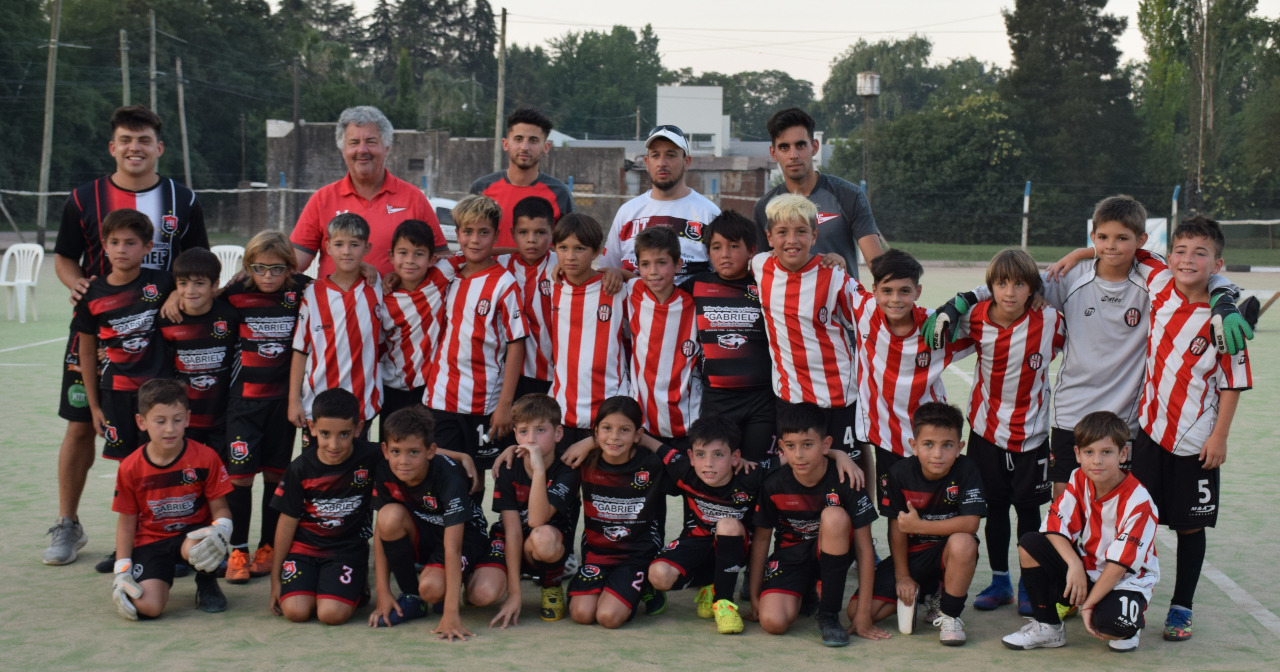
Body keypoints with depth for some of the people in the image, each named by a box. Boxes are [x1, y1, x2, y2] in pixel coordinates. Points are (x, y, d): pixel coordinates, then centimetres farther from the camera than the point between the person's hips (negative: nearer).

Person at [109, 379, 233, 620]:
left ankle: (207, 582, -2)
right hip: (151, 540, 1)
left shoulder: (205, 457, -8)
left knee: (194, 549, -40)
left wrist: (220, 531, -30)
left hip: (194, 531, -1)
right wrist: (122, 572, -6)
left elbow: (220, 509, -5)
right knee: (147, 607, -23)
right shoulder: (130, 468, -5)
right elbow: (126, 523, 3)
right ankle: (163, 578, 15)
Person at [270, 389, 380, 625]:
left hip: (348, 548, -1)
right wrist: (275, 579, 6)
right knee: (296, 611, -19)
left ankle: (356, 587, 13)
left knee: (332, 614, -21)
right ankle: (314, 583, 15)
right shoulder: (300, 469, -6)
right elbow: (288, 522, 2)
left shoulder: (370, 459, -12)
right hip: (304, 546, 2)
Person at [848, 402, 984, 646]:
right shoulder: (901, 472, -11)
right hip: (910, 555, 2)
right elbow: (897, 527, -4)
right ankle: (916, 595, 18)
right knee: (858, 612, -12)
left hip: (947, 554, -2)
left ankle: (949, 614, -14)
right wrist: (902, 576, -4)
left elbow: (970, 524, -27)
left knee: (963, 542, -40)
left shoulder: (966, 471, -17)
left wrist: (919, 526, -24)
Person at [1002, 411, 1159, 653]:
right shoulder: (1079, 481, -6)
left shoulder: (1137, 501, -23)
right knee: (1029, 545, -13)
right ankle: (1047, 627, -1)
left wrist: (1088, 604, -23)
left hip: (1126, 580, -5)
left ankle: (1133, 622, 6)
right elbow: (1055, 525, -10)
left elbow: (1120, 562, -23)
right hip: (1085, 568, 6)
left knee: (1111, 626, -36)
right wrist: (1074, 564, -26)